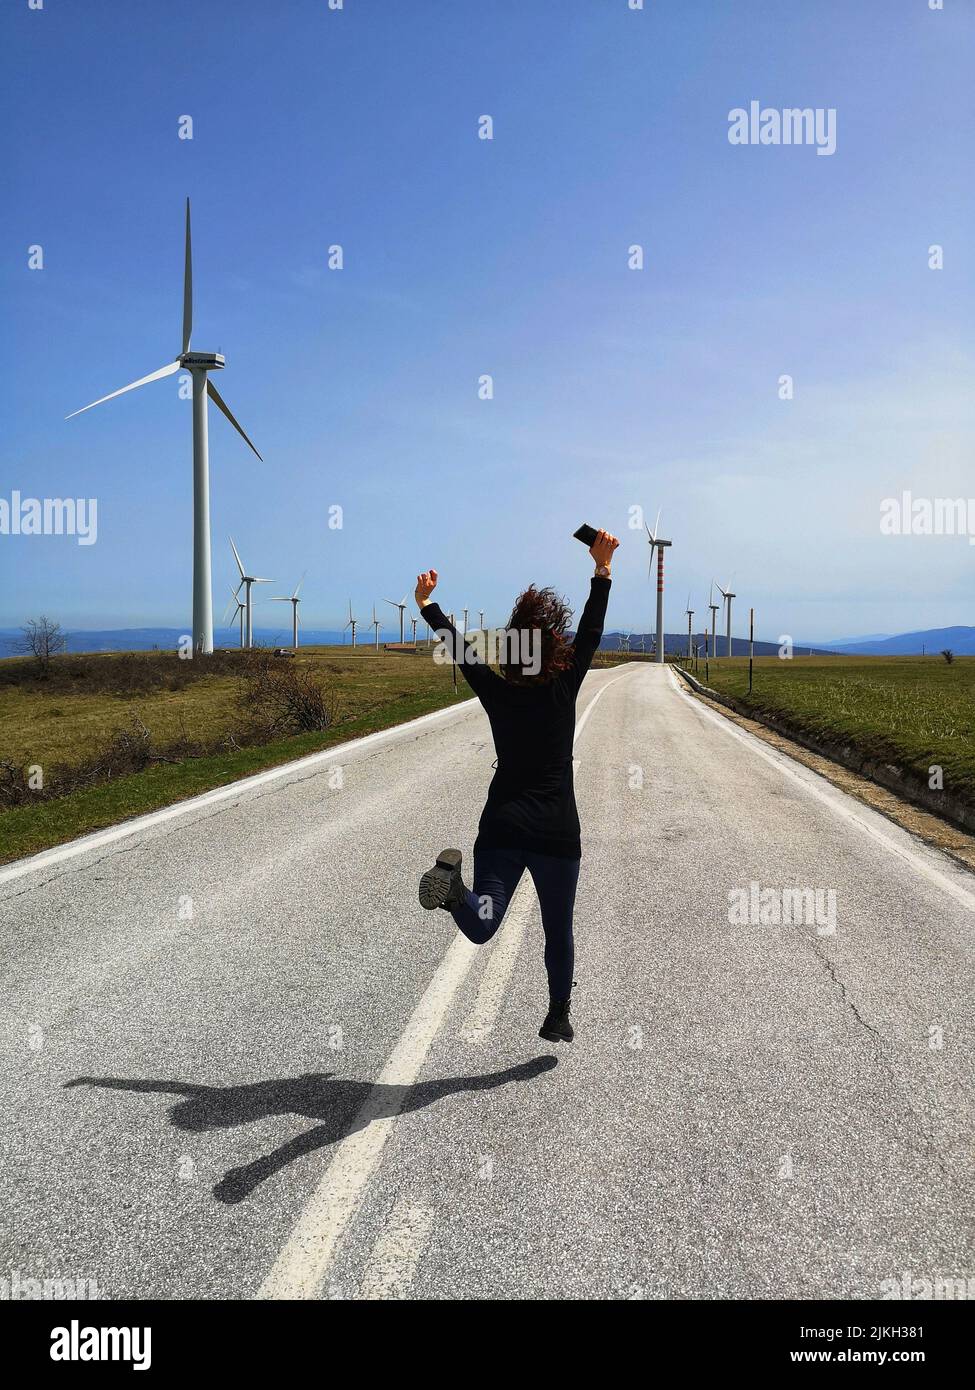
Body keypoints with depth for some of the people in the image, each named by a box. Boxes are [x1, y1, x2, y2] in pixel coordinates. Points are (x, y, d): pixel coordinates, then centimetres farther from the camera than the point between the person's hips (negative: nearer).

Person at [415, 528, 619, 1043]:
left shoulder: (495, 691, -1)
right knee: (558, 931, 17)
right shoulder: (564, 687, -5)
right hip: (556, 832, -1)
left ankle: (455, 883, -38)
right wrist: (602, 570, 3)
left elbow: (459, 646, 11)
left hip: (501, 827, 1)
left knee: (480, 927, -7)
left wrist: (427, 604, 24)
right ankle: (558, 1018, 28)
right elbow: (592, 631, -1)